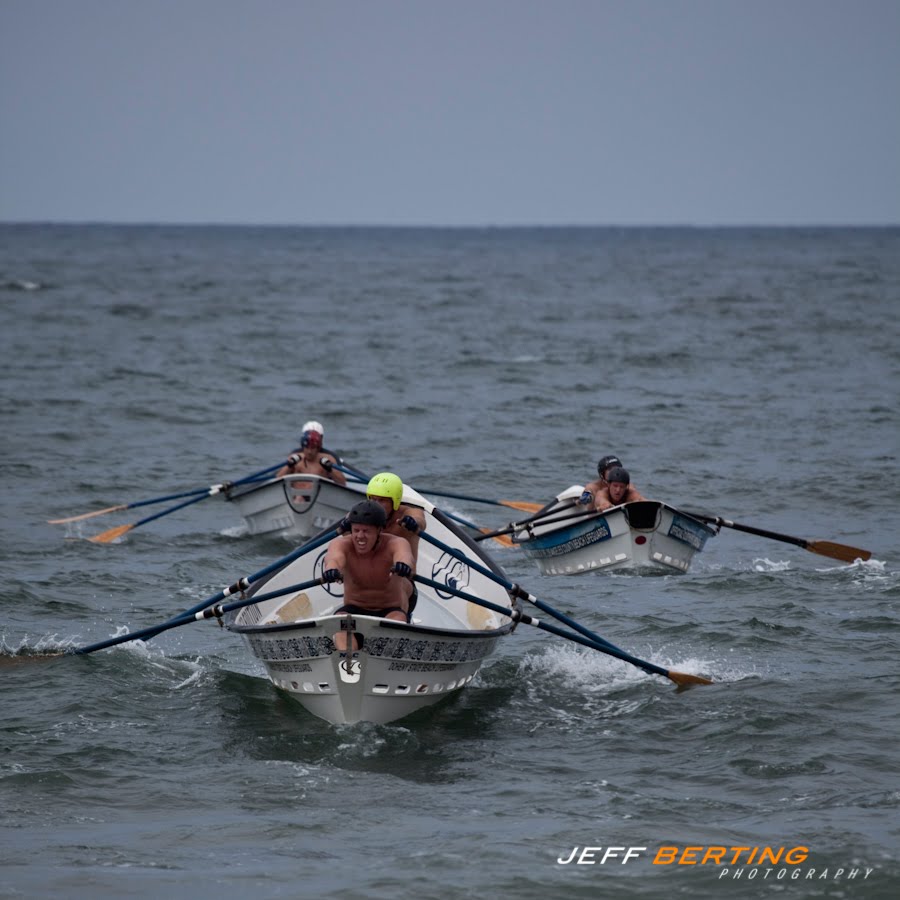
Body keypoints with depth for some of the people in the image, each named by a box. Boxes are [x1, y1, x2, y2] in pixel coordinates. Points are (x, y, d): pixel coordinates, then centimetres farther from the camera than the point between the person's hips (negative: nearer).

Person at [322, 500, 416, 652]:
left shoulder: (395, 544, -16)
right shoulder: (342, 543, -14)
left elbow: (404, 554, -41)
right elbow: (334, 555, -38)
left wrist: (403, 563, -67)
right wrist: (331, 569, -64)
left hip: (390, 610, -1)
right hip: (355, 610, 1)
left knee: (397, 619, -35)